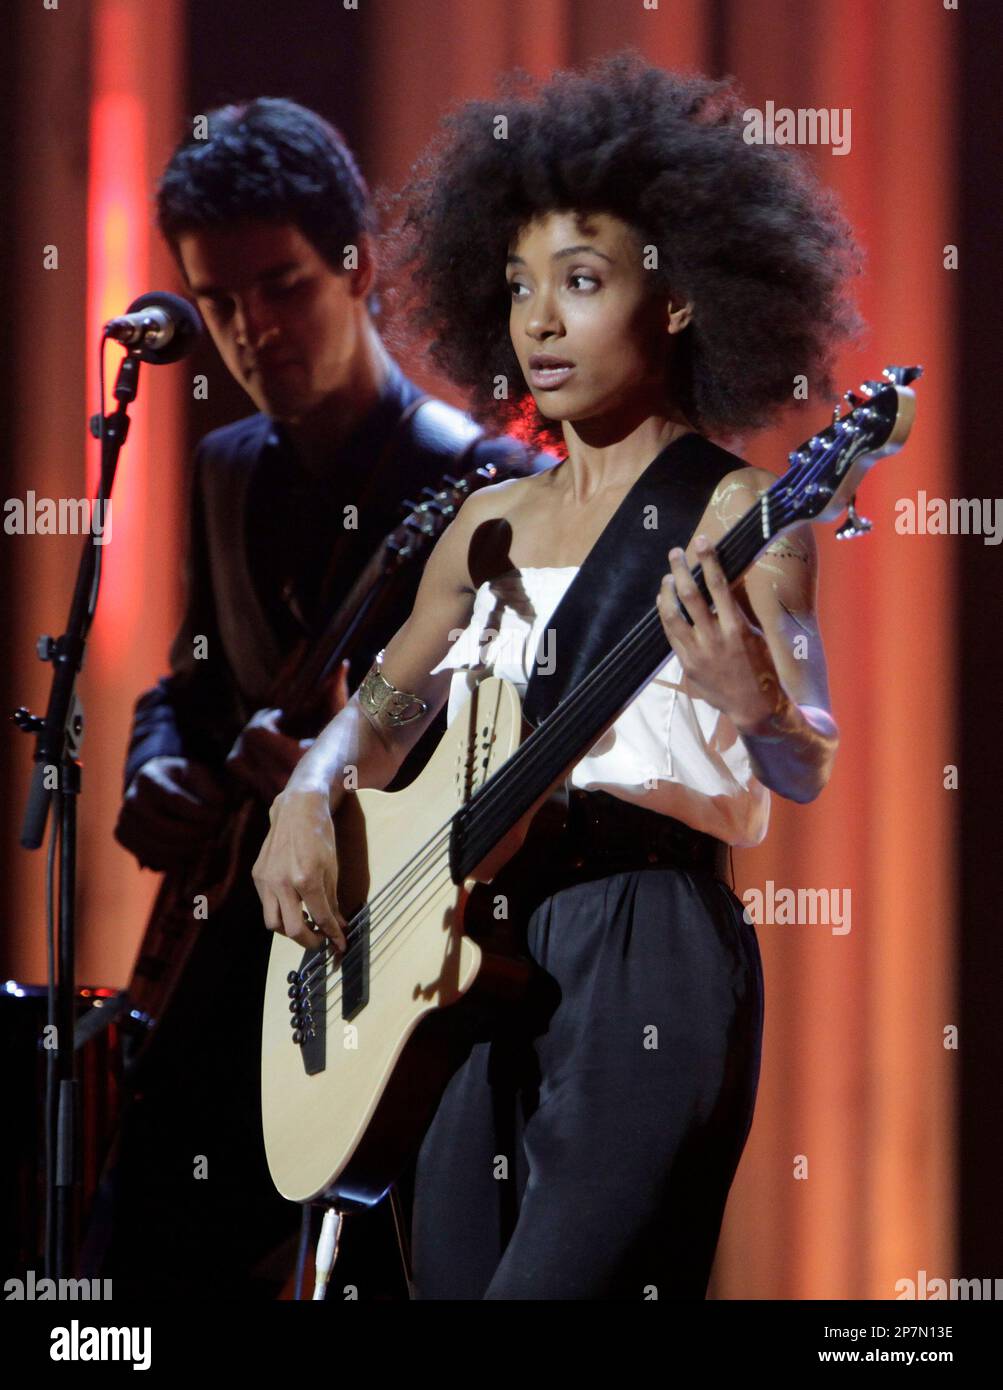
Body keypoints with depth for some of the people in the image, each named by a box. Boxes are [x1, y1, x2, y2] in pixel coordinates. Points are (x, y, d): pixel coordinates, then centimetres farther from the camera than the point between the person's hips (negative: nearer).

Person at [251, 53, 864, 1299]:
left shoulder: (732, 514, -3)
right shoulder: (491, 529, 16)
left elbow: (805, 771, -14)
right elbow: (379, 713, 27)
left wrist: (751, 703, -37)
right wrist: (305, 807, 6)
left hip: (649, 956, -7)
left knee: (560, 1282, -19)